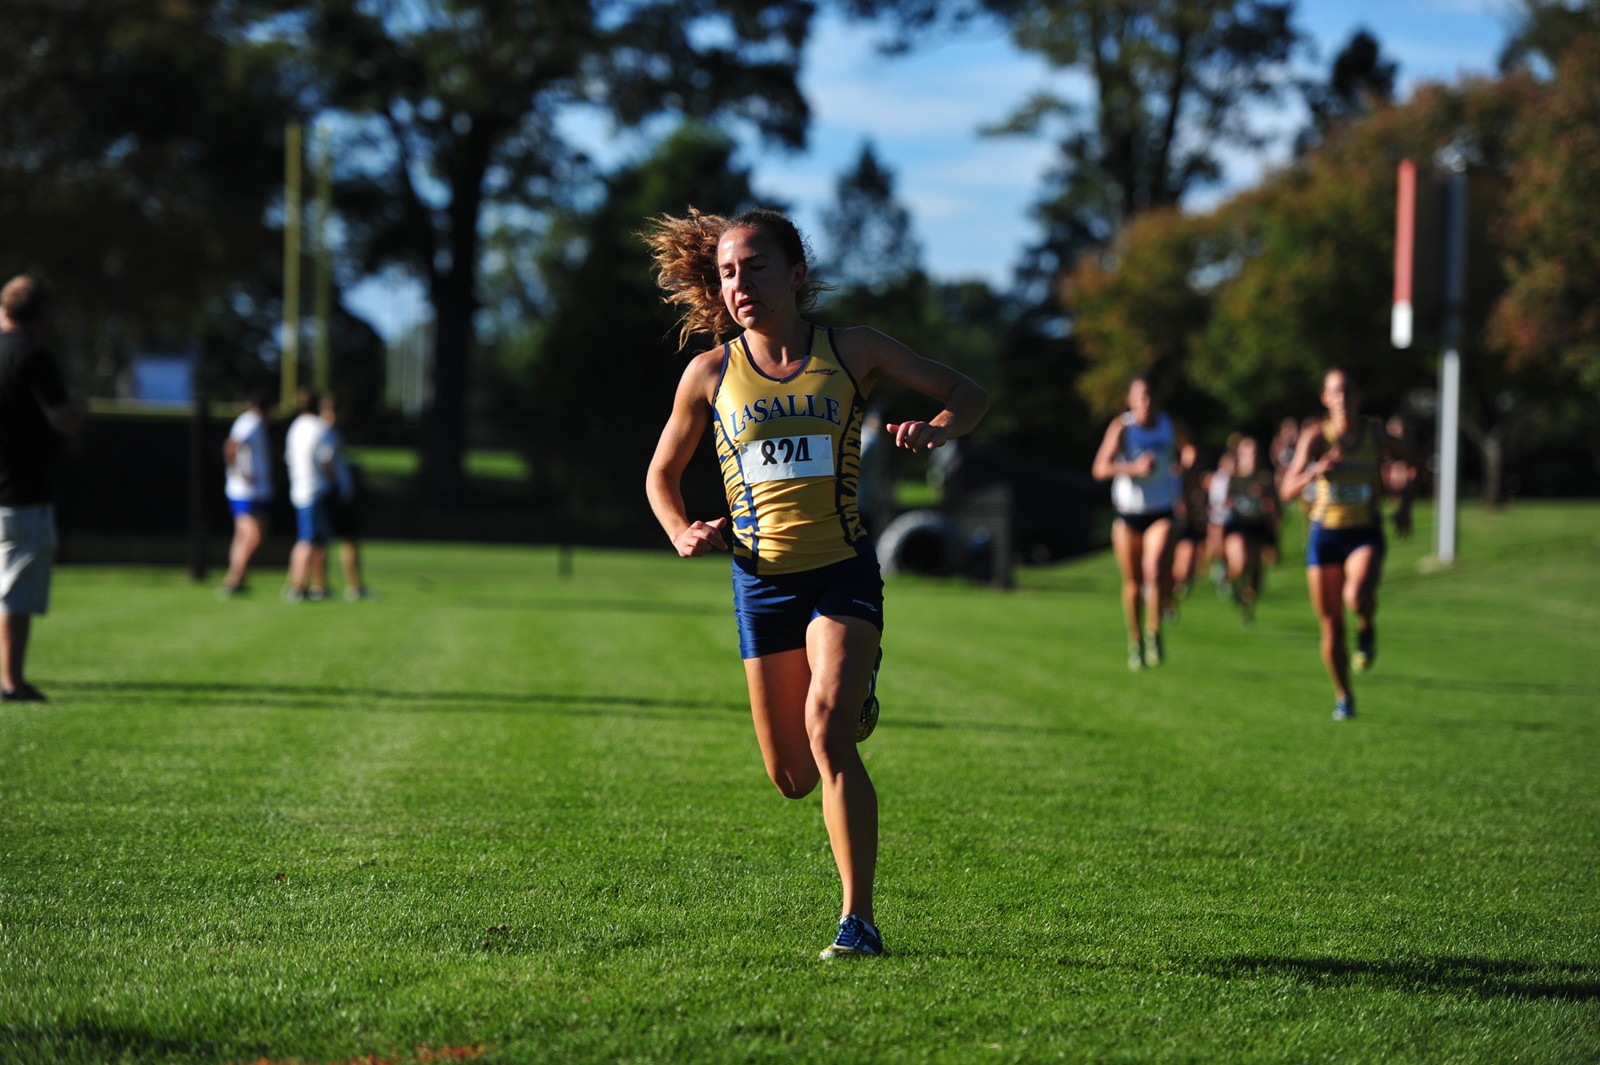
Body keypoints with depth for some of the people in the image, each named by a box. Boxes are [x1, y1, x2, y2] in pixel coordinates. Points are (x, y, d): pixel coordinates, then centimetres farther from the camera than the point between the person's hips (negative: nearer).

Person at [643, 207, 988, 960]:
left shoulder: (851, 352, 0)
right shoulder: (710, 375, 2)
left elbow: (968, 394, 7)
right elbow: (662, 475, 17)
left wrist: (936, 428, -16)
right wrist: (683, 533, -4)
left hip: (842, 571, -2)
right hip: (762, 581, 2)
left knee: (827, 732, -24)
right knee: (792, 780, 7)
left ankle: (858, 921, -18)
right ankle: (853, 692, 45)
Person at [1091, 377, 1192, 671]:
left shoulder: (1167, 425, 1)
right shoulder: (1121, 427, -7)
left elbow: (1188, 448, 21)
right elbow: (1100, 469, -16)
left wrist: (1184, 464, -2)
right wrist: (1135, 468, -29)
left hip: (1160, 514, 1)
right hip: (1128, 515, 0)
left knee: (1154, 568, -22)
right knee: (1132, 582, 5)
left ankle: (1154, 633, -8)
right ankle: (1135, 643, 21)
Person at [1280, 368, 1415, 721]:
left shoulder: (1376, 433, -3)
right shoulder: (1316, 436, -7)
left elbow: (1410, 463, 17)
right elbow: (1287, 491, -14)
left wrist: (1405, 504, 3)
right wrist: (1315, 472, -33)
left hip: (1366, 534, -1)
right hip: (1325, 533, 1)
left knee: (1357, 597, -31)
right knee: (1331, 626, 3)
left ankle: (1366, 630, 5)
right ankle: (1343, 698, 24)